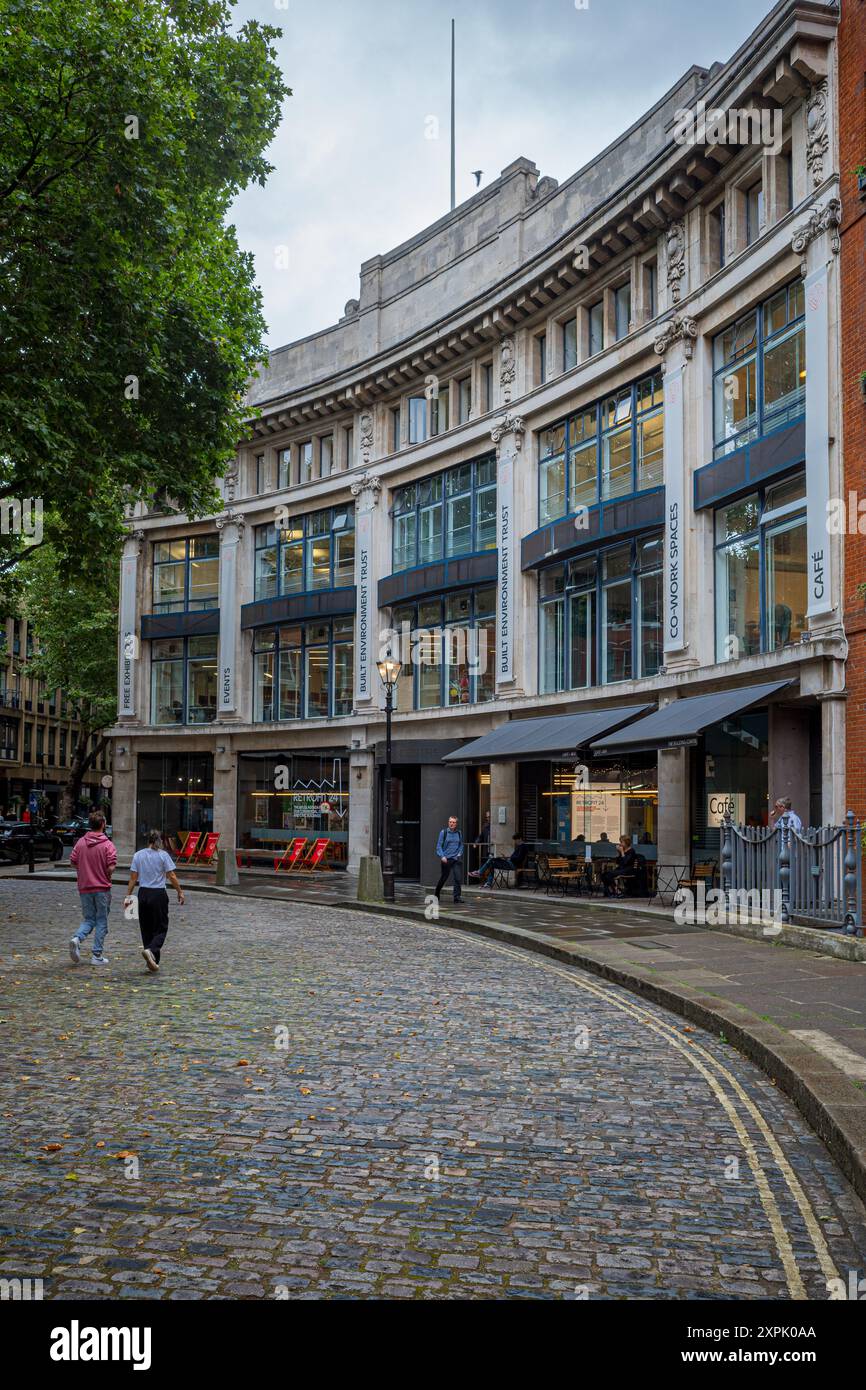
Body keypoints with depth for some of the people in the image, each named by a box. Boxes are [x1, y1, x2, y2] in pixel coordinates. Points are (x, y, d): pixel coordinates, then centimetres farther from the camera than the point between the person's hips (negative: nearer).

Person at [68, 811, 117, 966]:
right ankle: (97, 955, 6)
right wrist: (106, 876, 5)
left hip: (84, 888, 4)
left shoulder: (80, 842, 2)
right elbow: (111, 868, -17)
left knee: (88, 919, 14)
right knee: (101, 921, 7)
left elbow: (73, 862, 5)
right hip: (102, 888, -4)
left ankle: (77, 939, -15)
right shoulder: (107, 845, -11)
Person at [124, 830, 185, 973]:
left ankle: (152, 962, 13)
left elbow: (133, 877, 2)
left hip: (143, 894, 4)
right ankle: (151, 950, -22)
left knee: (146, 929, 12)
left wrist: (128, 896, 8)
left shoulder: (138, 855, 3)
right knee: (161, 928, 4)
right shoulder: (163, 855, -5)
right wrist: (180, 892, 2)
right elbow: (172, 877, -7)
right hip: (159, 894, -3)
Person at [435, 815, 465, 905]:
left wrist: (460, 854, 2)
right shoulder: (443, 833, 0)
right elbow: (439, 846, -1)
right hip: (446, 859, -2)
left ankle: (457, 896, -8)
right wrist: (442, 856, -12)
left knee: (458, 878, -12)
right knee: (444, 877, 11)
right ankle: (437, 893, 34)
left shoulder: (459, 833, 9)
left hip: (456, 858, 2)